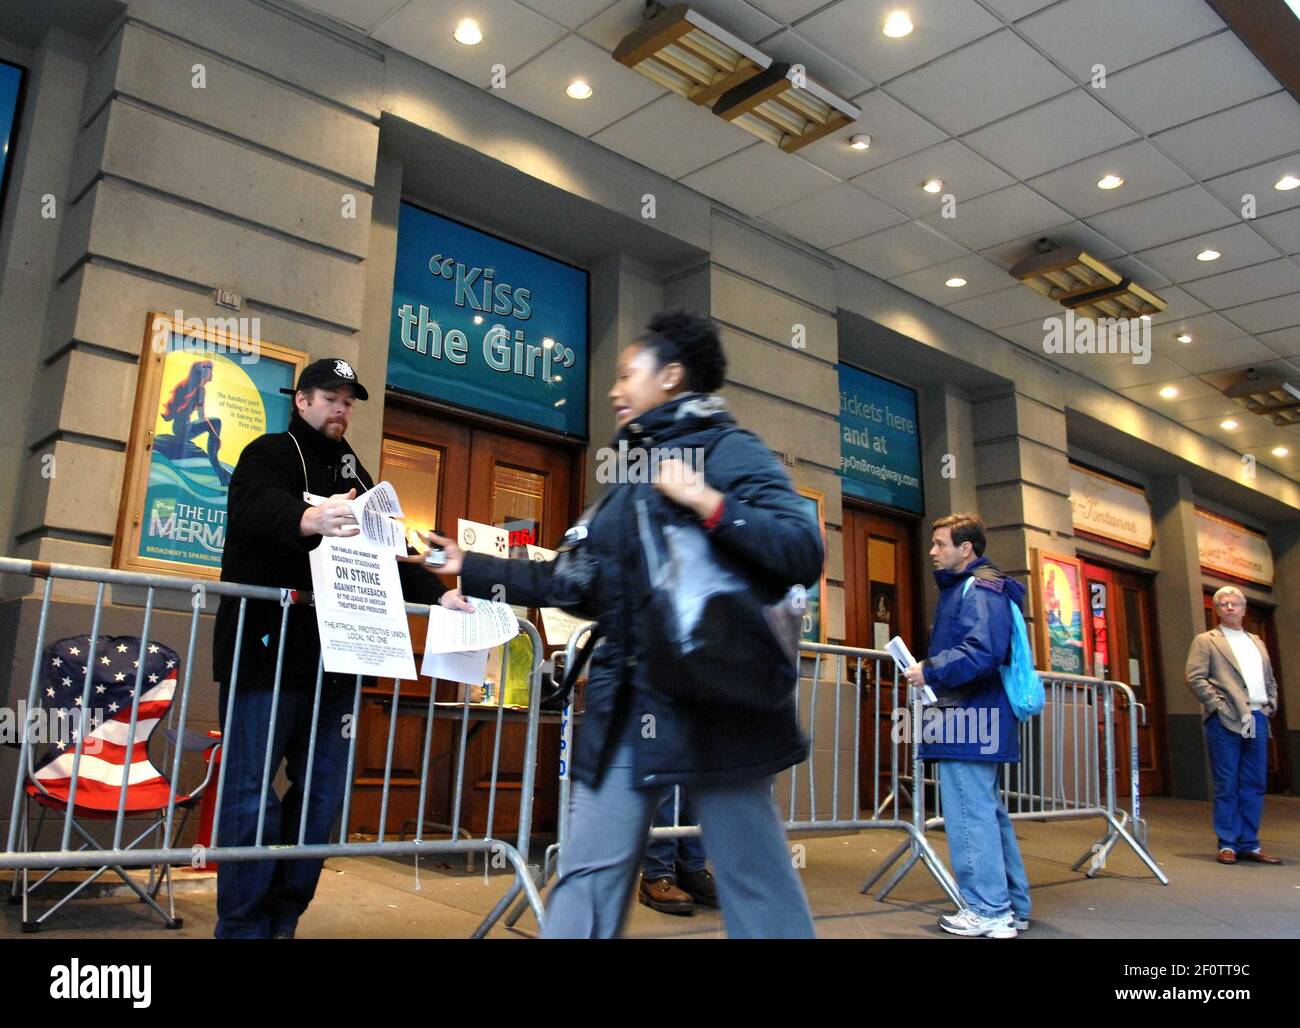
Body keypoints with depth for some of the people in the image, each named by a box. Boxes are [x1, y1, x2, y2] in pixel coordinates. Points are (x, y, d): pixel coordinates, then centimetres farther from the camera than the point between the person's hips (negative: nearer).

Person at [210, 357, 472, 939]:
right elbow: (257, 508, -22)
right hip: (265, 652, -6)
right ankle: (243, 926, 7)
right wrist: (312, 520, -45)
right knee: (252, 795, -4)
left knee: (322, 794, 8)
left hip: (333, 658, 7)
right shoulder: (269, 454, 1)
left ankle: (282, 920, 19)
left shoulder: (354, 474, 22)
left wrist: (437, 594, 4)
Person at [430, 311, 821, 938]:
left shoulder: (730, 452, -4)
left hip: (713, 703, -7)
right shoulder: (627, 475, 18)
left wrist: (707, 504, -24)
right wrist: (470, 568, 22)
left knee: (754, 879, 4)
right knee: (587, 876, 8)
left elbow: (803, 554, -15)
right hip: (625, 707, 7)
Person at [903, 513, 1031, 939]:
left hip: (968, 722, -11)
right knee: (989, 811, 16)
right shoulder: (962, 588, 20)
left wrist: (929, 670, -18)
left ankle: (988, 911, 2)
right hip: (977, 720, 11)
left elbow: (982, 652, -25)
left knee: (970, 814, -5)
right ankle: (1012, 905, 24)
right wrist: (930, 670, 12)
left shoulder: (978, 590, -13)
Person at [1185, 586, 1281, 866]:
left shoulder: (1257, 642, 22)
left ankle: (1249, 845, 13)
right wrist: (1219, 705, -12)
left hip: (1257, 719, 5)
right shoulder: (1206, 641, 4)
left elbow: (1270, 679, 25)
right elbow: (1195, 678, -6)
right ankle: (1228, 845, 3)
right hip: (1226, 721, -5)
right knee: (1227, 786, -3)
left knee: (1254, 785, 6)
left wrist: (1271, 705, 8)